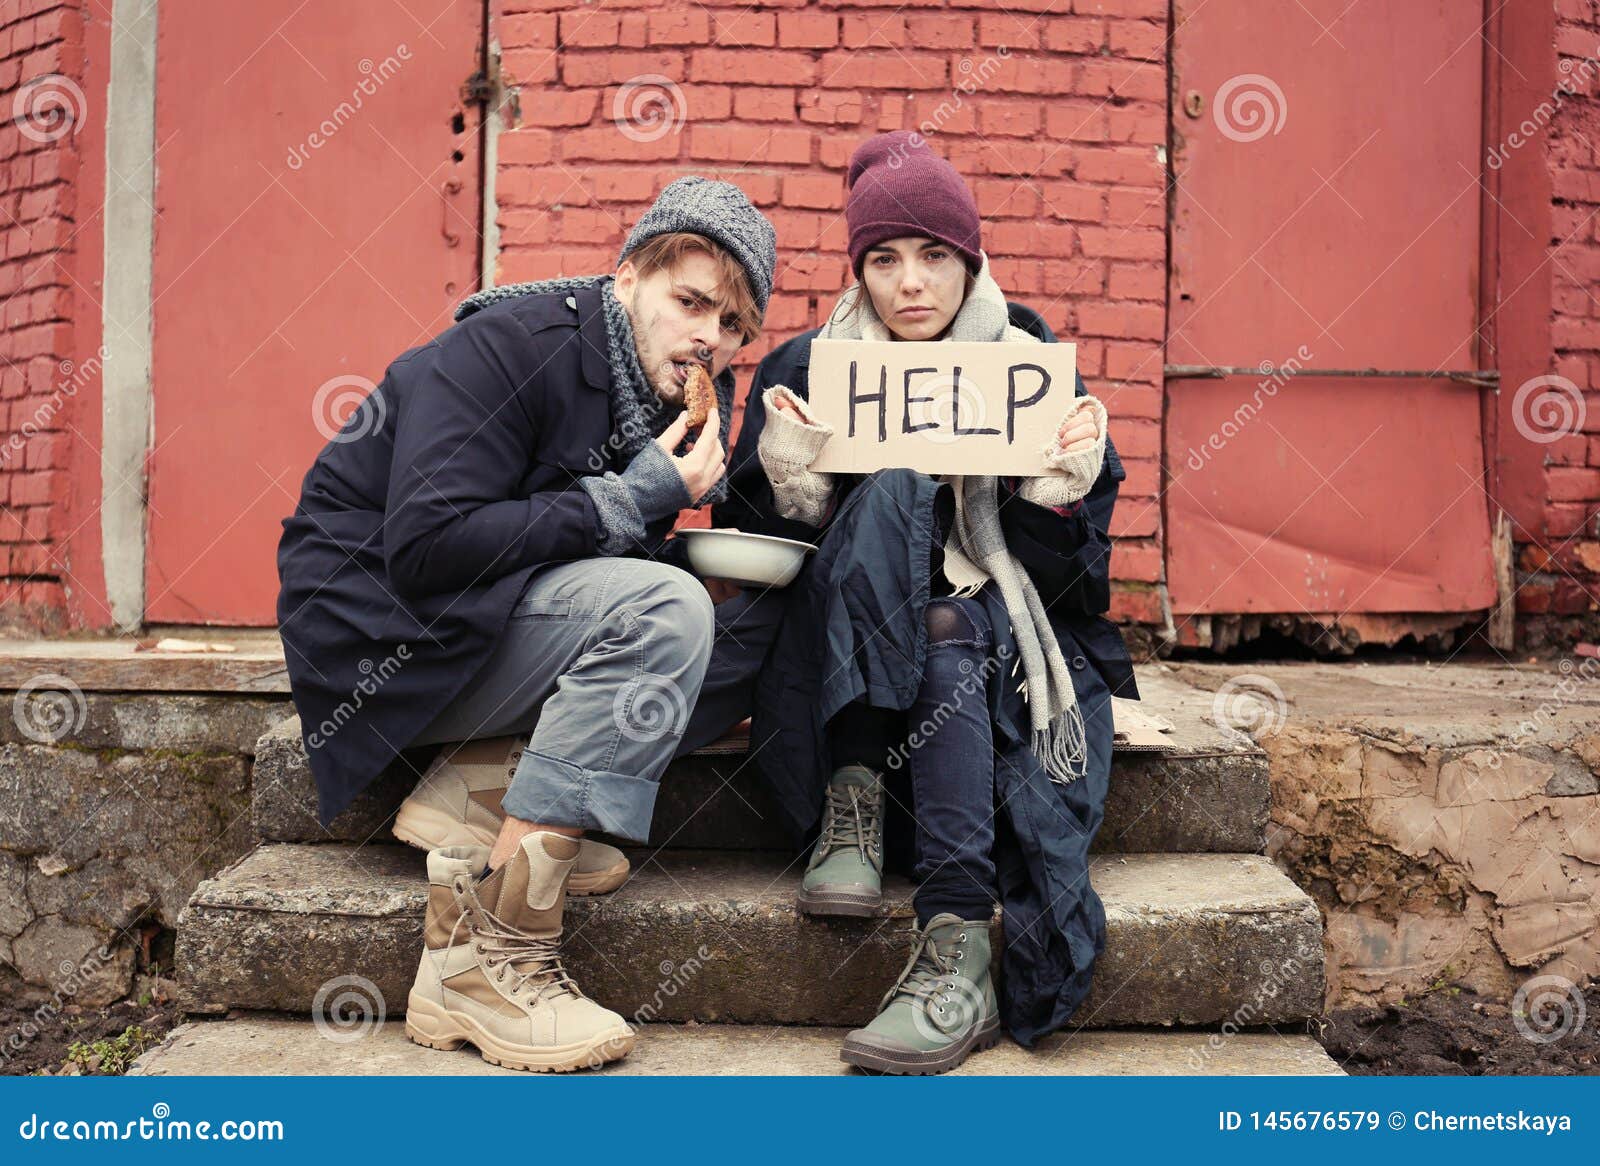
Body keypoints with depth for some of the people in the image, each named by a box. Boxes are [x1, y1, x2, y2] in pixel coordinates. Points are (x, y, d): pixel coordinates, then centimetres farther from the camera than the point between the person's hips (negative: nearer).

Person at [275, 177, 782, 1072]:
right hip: (379, 623, -8)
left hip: (493, 625, 8)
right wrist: (627, 503, -23)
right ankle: (484, 957, -28)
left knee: (752, 620, -5)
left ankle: (485, 789, -13)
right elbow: (425, 547, -27)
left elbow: (627, 555, 9)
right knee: (662, 609, -29)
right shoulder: (514, 345, -17)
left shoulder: (679, 396, 7)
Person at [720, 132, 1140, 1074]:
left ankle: (957, 954, -41)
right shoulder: (807, 370, 5)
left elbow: (1073, 582, 2)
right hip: (846, 668, 0)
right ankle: (853, 798, -32)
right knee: (897, 492, -27)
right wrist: (793, 477, -16)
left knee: (948, 627, -35)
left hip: (1006, 651, 0)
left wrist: (1062, 490, -17)